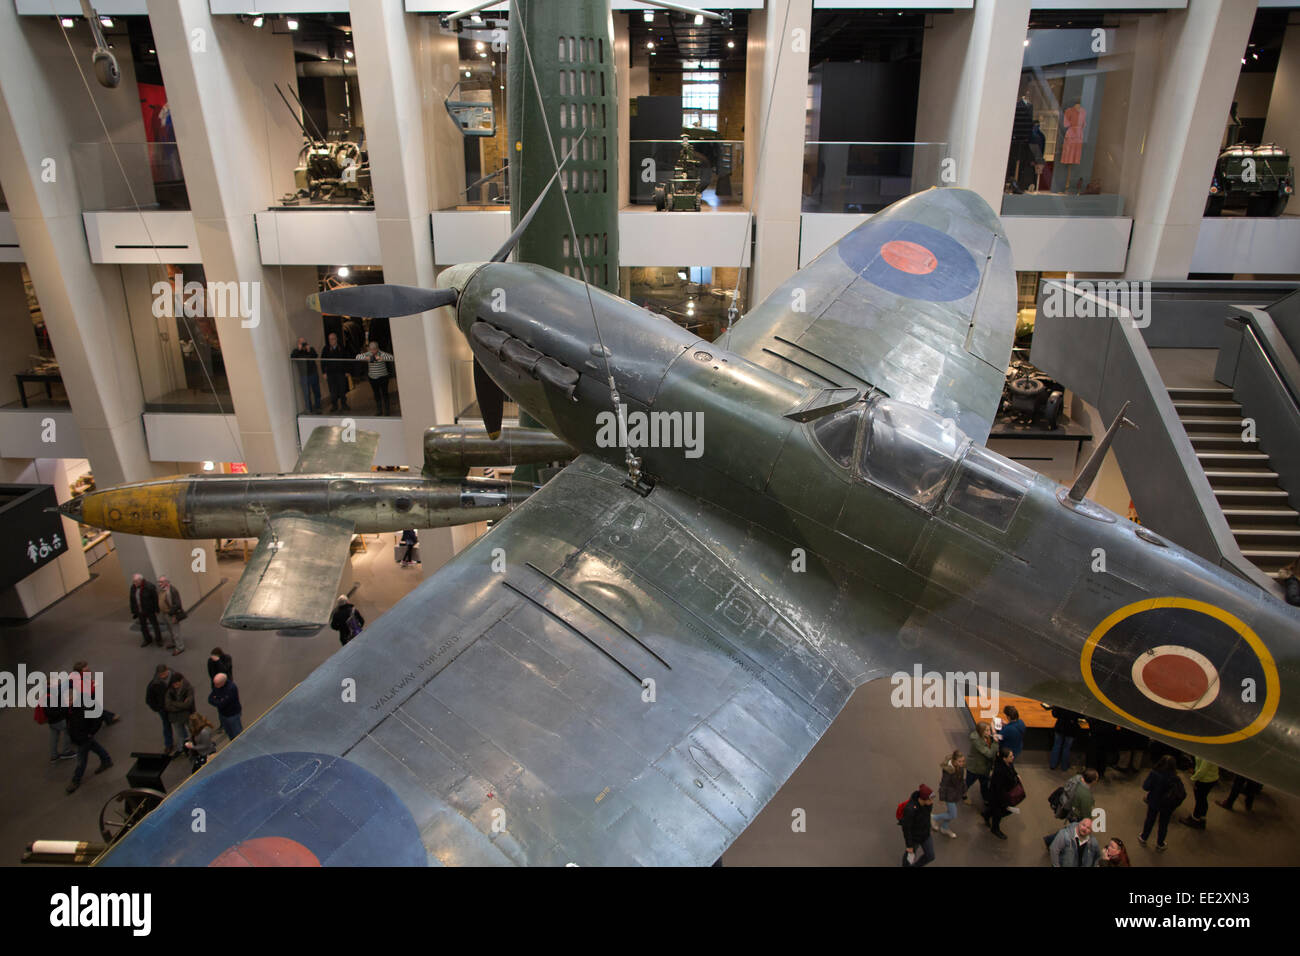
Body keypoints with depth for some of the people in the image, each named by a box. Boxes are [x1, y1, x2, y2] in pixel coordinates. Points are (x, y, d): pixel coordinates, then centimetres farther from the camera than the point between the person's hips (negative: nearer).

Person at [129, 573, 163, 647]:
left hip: (150, 610, -4)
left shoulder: (150, 587, -24)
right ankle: (148, 640, 33)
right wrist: (133, 611, 5)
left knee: (155, 625, 8)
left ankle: (158, 640, 26)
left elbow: (156, 598, -16)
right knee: (143, 626, 15)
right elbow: (132, 600, 2)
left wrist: (156, 611, -12)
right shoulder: (133, 587, -8)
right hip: (140, 610, 4)